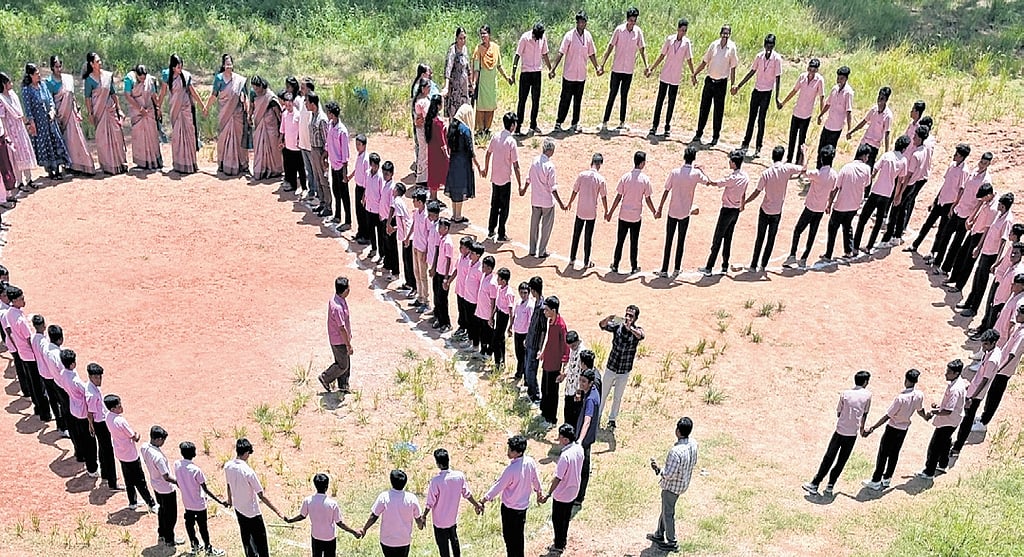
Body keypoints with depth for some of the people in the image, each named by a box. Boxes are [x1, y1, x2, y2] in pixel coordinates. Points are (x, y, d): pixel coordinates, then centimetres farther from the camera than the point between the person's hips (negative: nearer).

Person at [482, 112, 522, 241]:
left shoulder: (495, 137, -1)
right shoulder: (512, 142, -19)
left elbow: (488, 154, 12)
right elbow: (515, 165, -18)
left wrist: (486, 169, 28)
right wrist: (520, 184, -12)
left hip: (494, 178, 6)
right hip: (505, 180, -6)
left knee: (494, 205, 18)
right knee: (504, 208, 6)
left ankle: (490, 231, 26)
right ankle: (501, 235, 12)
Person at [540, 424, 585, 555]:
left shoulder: (565, 456, -33)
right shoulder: (579, 449, -8)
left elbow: (558, 478, -31)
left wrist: (548, 495, -26)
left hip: (562, 494, -7)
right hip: (573, 491, 8)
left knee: (557, 520, 13)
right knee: (566, 517, 25)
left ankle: (558, 546, 28)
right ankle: (563, 541, 40)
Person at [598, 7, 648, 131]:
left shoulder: (638, 32, 0)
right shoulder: (619, 30, -7)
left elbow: (642, 49, 6)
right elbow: (610, 47, -5)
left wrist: (646, 65, -5)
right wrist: (602, 64, -9)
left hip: (629, 70, 2)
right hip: (617, 69, -2)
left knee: (624, 97, 10)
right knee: (612, 95, -3)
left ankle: (622, 122, 16)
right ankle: (605, 122, -1)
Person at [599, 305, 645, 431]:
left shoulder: (637, 330, -12)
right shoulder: (618, 326, -9)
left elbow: (641, 336, -36)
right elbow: (602, 325, -24)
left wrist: (630, 328, -57)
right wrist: (608, 319, -47)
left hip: (625, 371, -1)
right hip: (611, 367, 1)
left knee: (617, 397, 14)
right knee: (603, 394, 14)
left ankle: (612, 420, 31)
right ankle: (597, 417, 31)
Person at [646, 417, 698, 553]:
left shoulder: (676, 451, -36)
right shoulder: (693, 444, -10)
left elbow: (669, 474, -30)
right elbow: (694, 463, 6)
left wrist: (658, 468, -15)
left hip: (672, 486, -8)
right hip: (684, 483, 8)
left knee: (668, 513, 12)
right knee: (665, 508, 25)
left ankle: (672, 543, 27)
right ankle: (659, 535, 41)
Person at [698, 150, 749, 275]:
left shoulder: (732, 177, -22)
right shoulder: (745, 177, 2)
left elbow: (713, 183, -21)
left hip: (727, 210, -7)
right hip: (736, 211, 7)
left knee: (717, 239, -3)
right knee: (728, 238, 15)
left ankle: (708, 268, 1)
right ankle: (725, 267, 18)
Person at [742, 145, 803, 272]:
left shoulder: (766, 173, -13)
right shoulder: (787, 168, -11)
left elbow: (756, 192, -9)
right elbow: (803, 169, 3)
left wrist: (744, 202, 3)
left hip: (765, 210, -1)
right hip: (777, 212, 1)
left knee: (760, 238, 10)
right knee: (771, 240, 11)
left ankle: (754, 266, 12)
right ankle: (763, 266, 15)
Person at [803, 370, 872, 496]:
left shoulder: (845, 394, -1)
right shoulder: (867, 395, 0)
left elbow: (838, 413, 5)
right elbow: (865, 414, 10)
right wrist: (862, 429, 24)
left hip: (839, 431, 0)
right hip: (852, 434, 0)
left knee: (828, 459, 7)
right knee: (841, 462, 11)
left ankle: (814, 485, 8)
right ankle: (829, 487, 11)